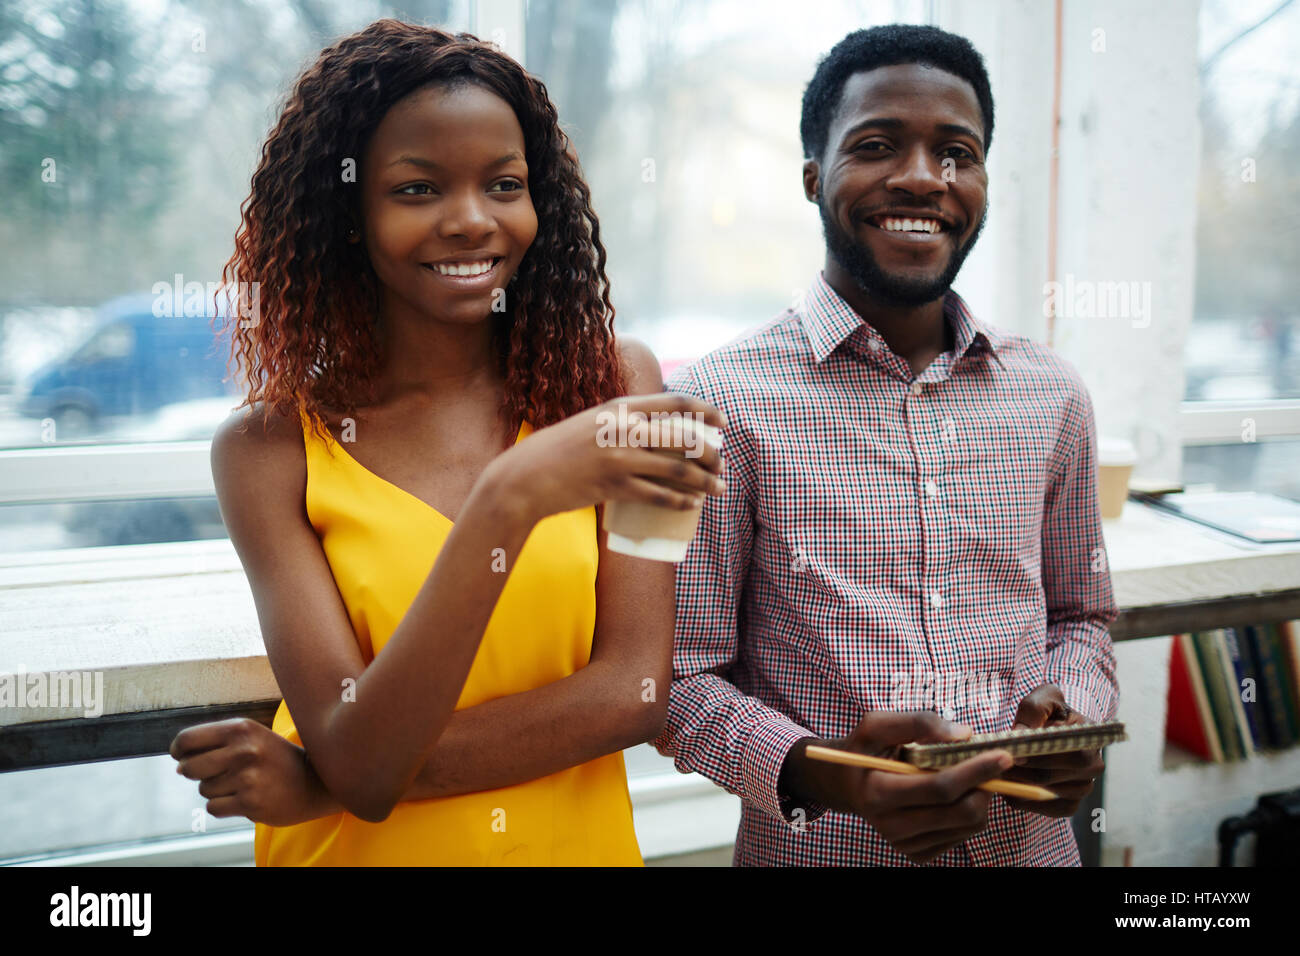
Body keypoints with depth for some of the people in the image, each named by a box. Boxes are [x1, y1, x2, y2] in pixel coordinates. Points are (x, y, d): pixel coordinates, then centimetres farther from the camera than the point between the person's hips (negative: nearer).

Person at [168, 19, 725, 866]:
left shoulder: (612, 380, -10)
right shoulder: (269, 451, -13)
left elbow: (635, 694, -16)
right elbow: (357, 761, -21)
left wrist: (319, 783, -19)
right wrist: (506, 501, -34)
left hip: (576, 843, 1)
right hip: (355, 850, -1)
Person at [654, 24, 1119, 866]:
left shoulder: (1052, 396, 1)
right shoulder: (721, 403, -13)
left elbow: (1081, 618, 12)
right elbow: (679, 681, -11)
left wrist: (1072, 714, -8)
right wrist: (817, 774, -27)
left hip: (1032, 845, 4)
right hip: (822, 853, -4)